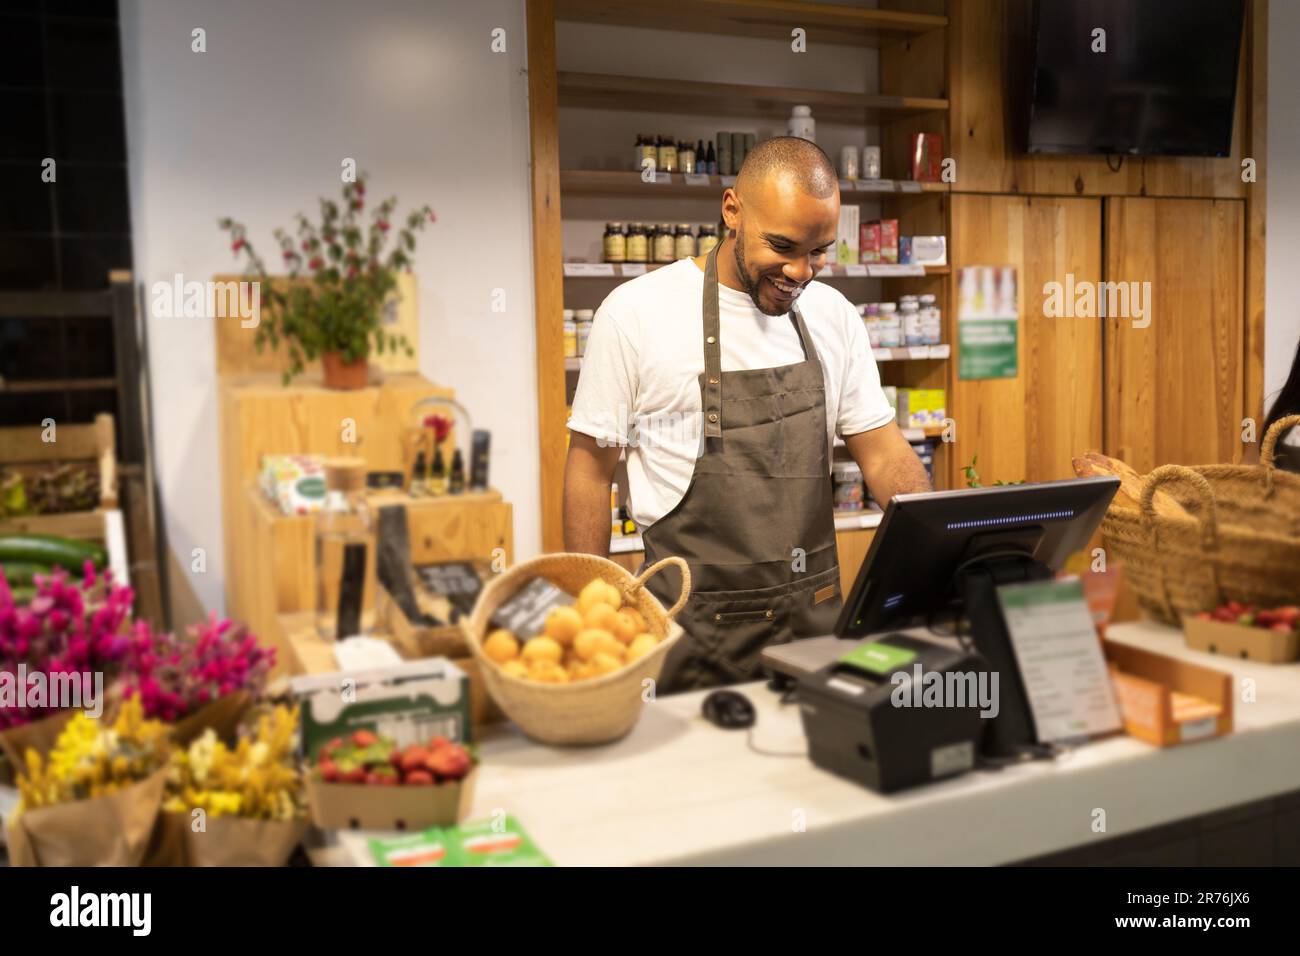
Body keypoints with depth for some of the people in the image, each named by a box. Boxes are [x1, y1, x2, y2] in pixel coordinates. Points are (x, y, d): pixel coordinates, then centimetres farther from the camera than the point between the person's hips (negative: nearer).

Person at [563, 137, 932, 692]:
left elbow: (883, 453, 6)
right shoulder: (636, 313, -9)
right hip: (693, 627, -4)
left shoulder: (833, 316, 4)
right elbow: (590, 466, -5)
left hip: (814, 618, 4)